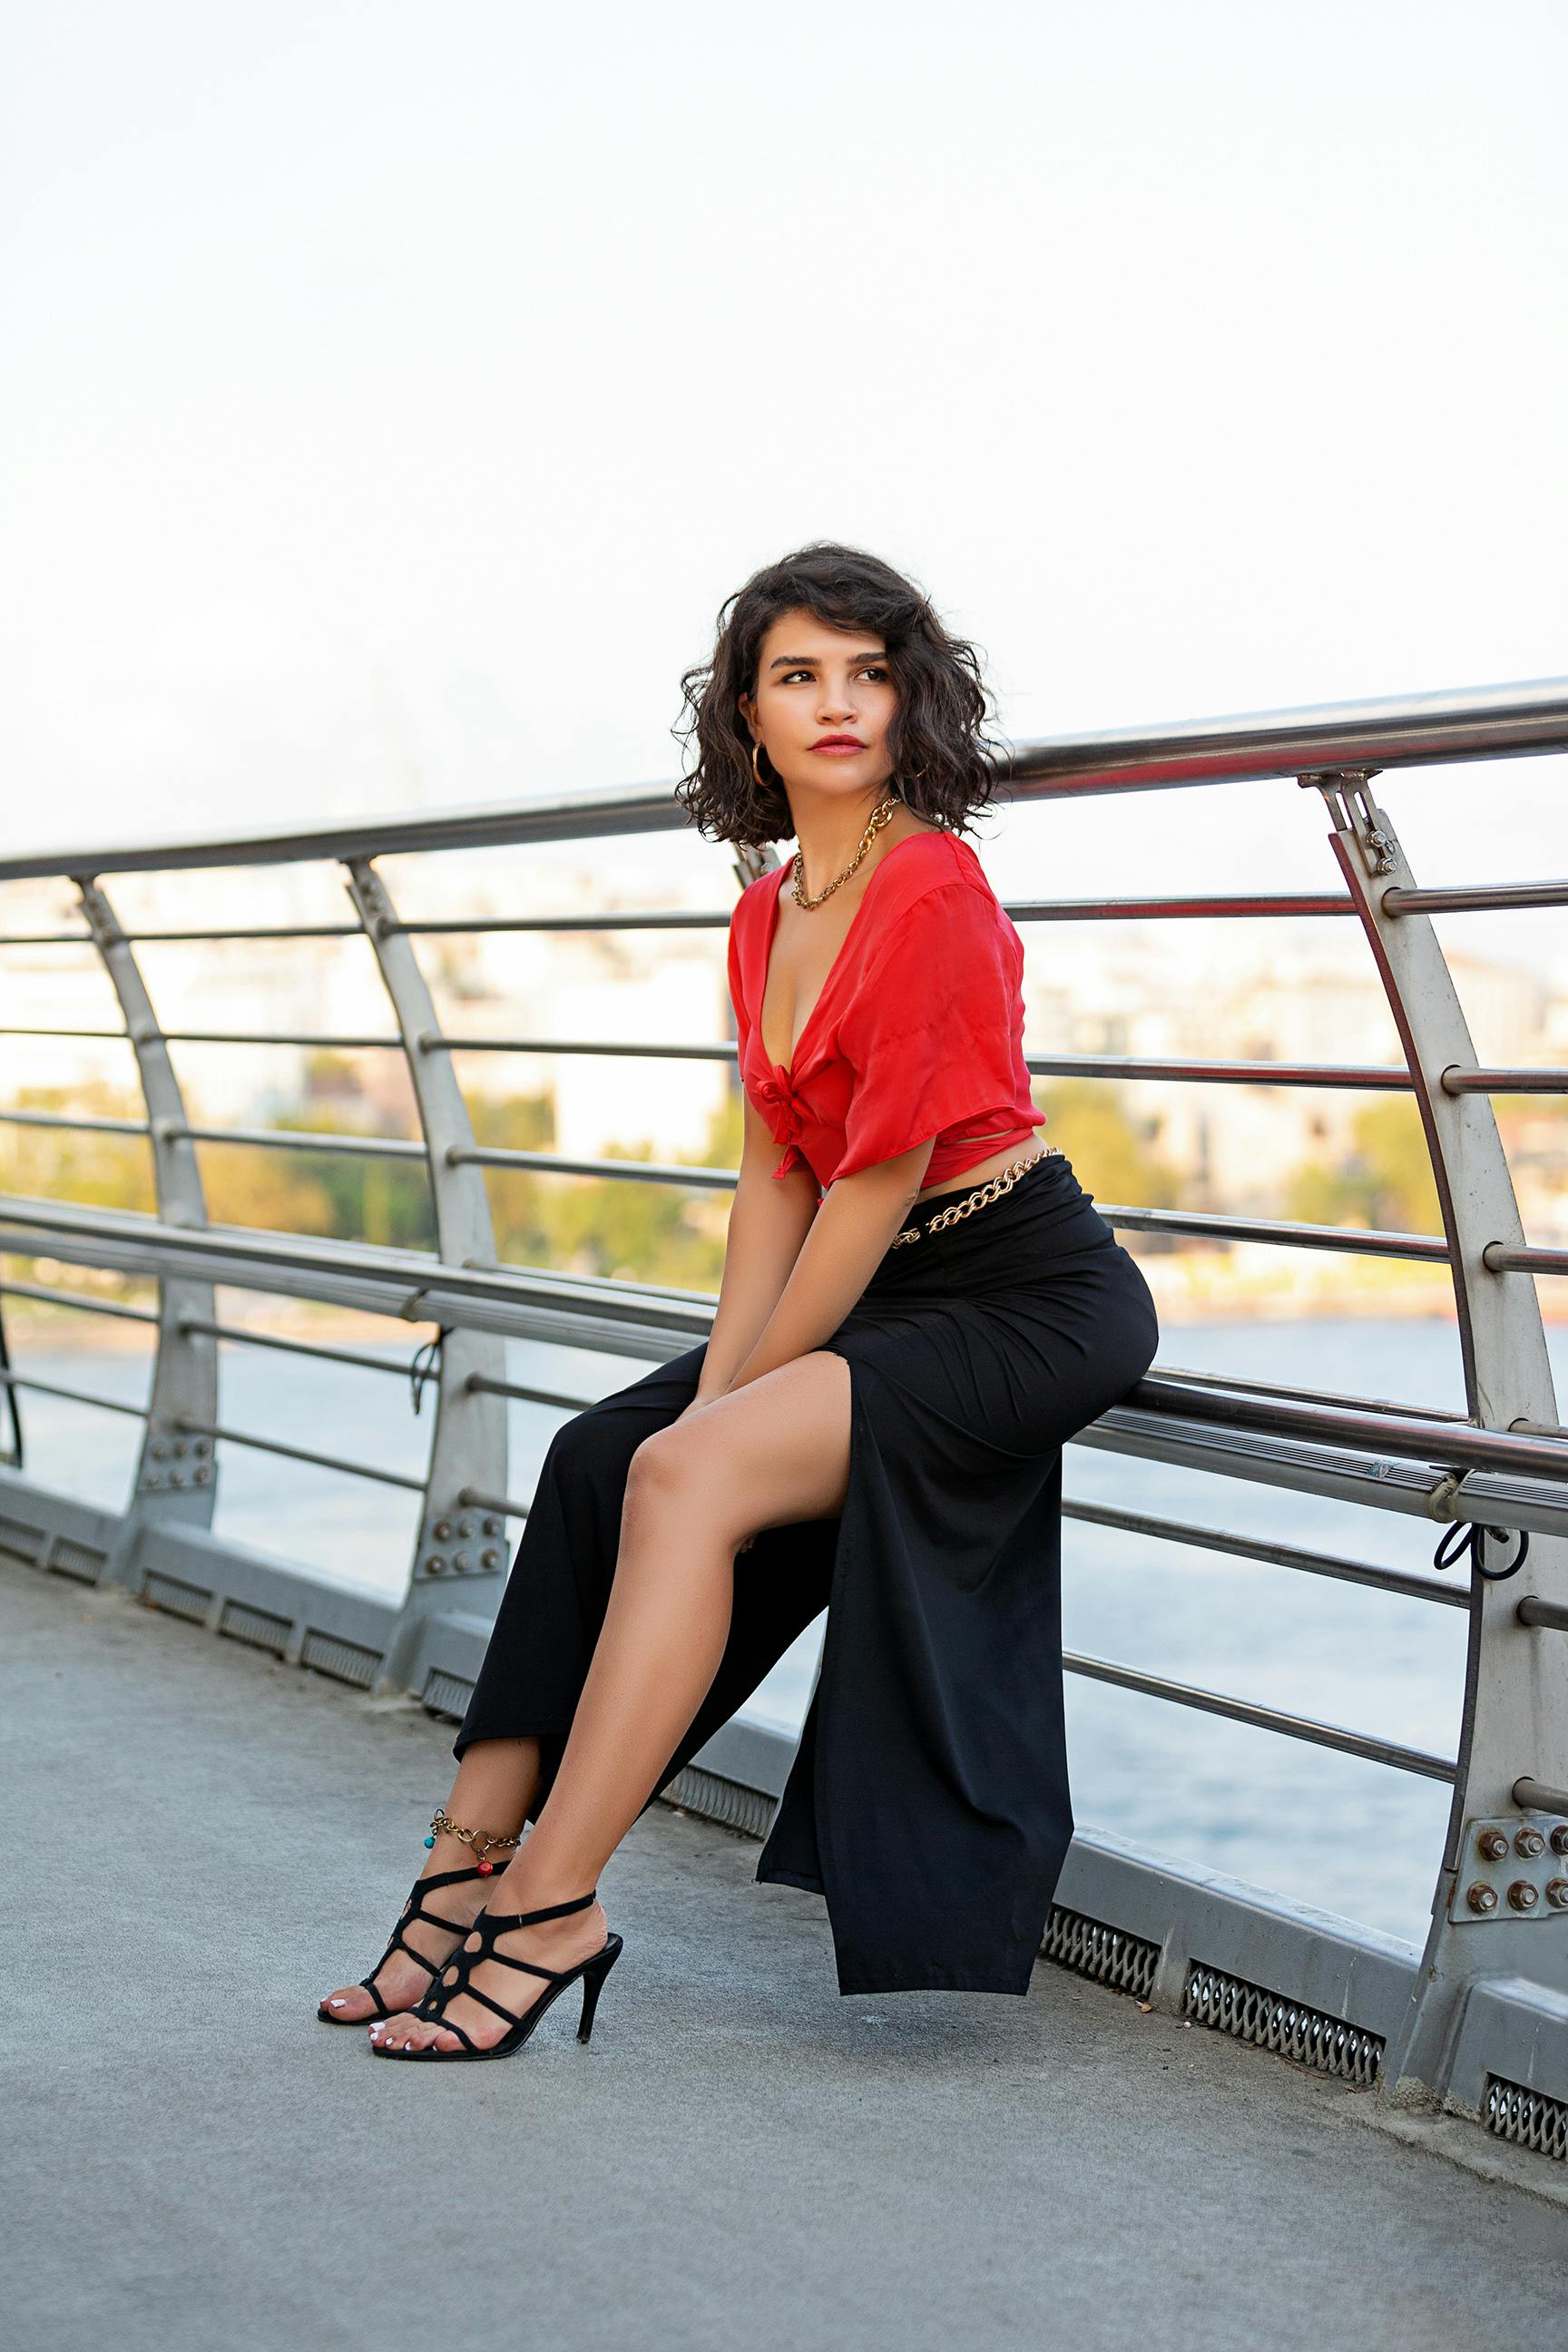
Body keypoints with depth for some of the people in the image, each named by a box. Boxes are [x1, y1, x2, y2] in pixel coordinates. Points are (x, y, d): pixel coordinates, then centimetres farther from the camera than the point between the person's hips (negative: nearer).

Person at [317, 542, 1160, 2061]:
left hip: (1028, 1297, -9)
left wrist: (729, 1408, -12)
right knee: (598, 1455, -4)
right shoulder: (766, 918, 10)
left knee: (687, 1474, -24)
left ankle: (551, 1906, -20)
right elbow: (777, 1175, 10)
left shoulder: (932, 891, -17)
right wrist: (717, 1383, -3)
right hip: (893, 1301, 9)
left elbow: (878, 1187, -17)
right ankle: (479, 1858, -3)